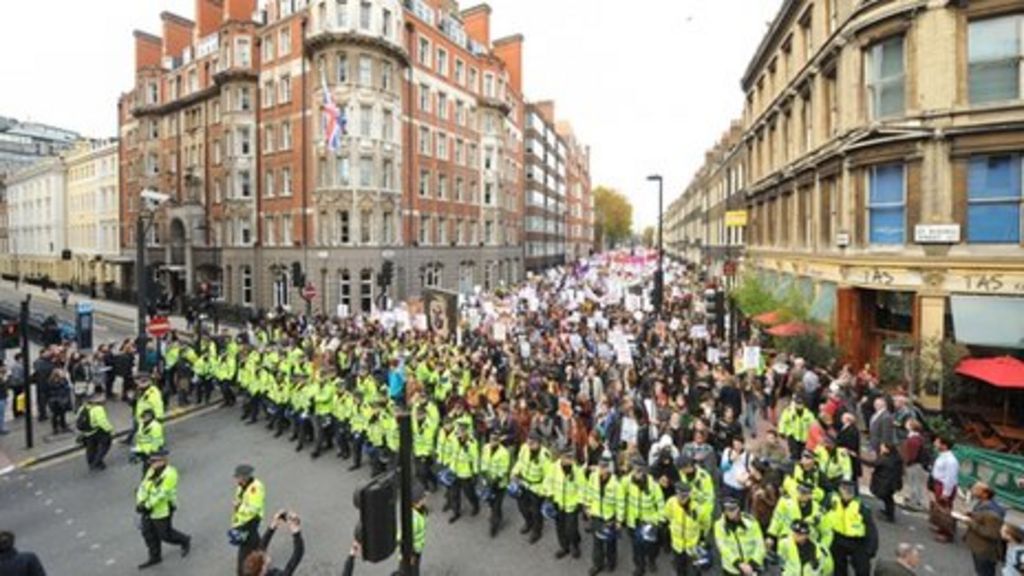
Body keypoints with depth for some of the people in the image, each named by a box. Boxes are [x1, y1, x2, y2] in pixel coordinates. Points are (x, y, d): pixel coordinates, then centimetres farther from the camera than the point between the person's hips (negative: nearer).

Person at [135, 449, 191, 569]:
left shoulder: (169, 474, -24)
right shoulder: (152, 471, 0)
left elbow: (161, 494, -25)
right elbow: (143, 487, 0)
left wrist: (147, 506, -22)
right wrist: (140, 502, -13)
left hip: (162, 510, -8)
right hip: (149, 509, 8)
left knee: (165, 535, 5)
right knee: (148, 533, 14)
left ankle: (185, 540, 32)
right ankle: (155, 557, 33)